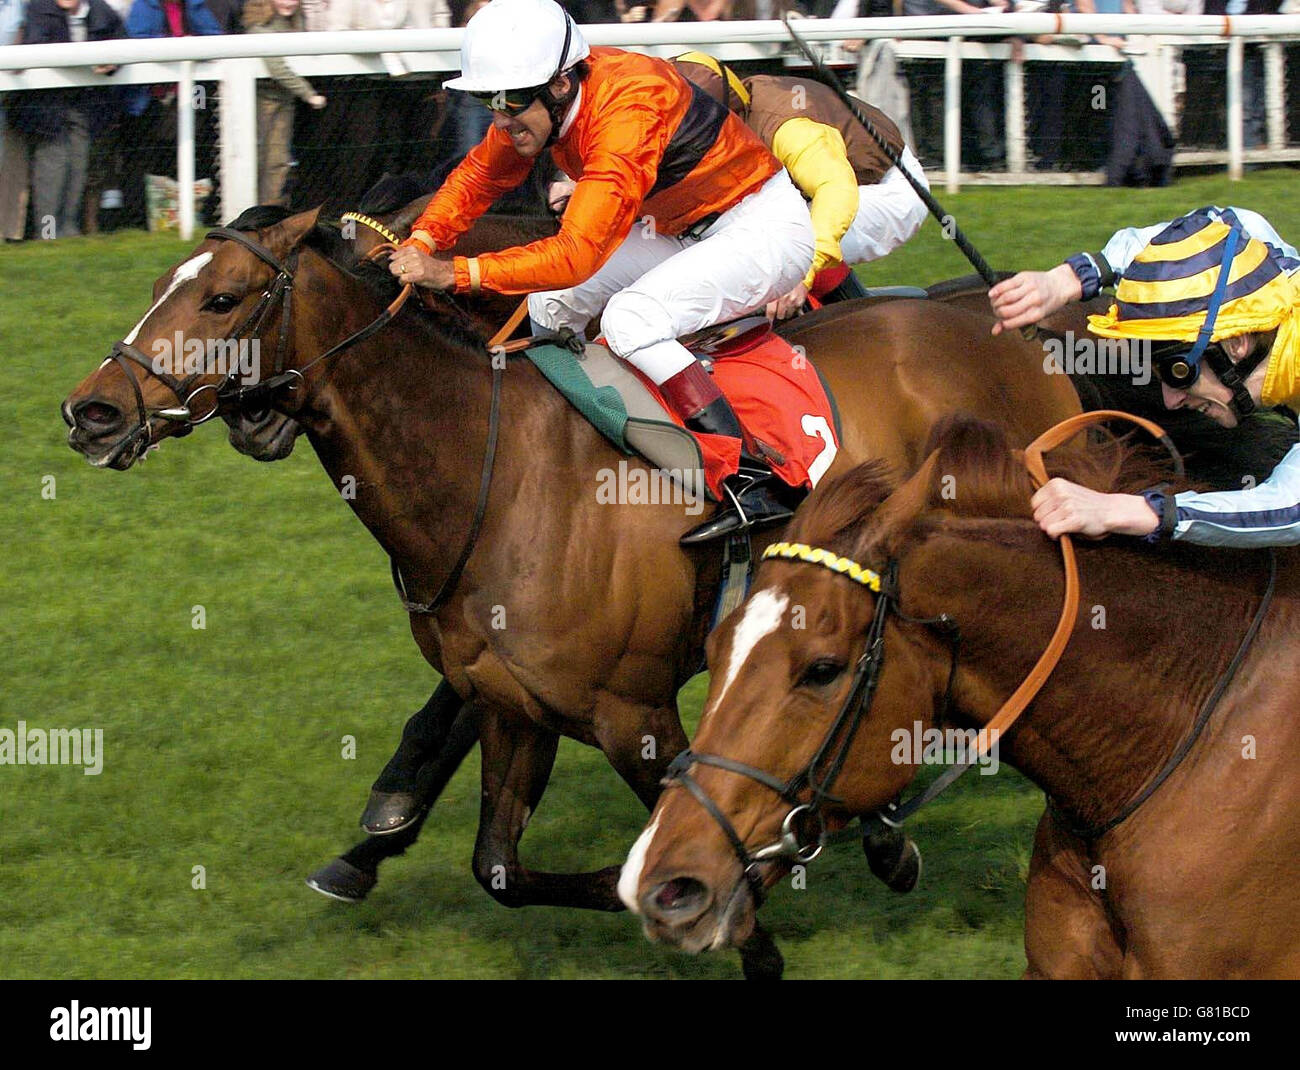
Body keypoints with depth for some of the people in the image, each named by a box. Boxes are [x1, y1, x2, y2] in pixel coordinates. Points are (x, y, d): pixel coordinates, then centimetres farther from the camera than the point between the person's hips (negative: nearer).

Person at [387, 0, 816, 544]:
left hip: (766, 226, -9)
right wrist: (422, 242, -13)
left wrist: (453, 273, -45)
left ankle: (753, 483, -29)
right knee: (552, 304, 5)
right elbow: (480, 174, 6)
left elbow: (577, 253, -40)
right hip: (684, 230, 9)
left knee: (630, 318, -28)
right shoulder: (538, 99, -9)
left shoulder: (626, 111, -35)